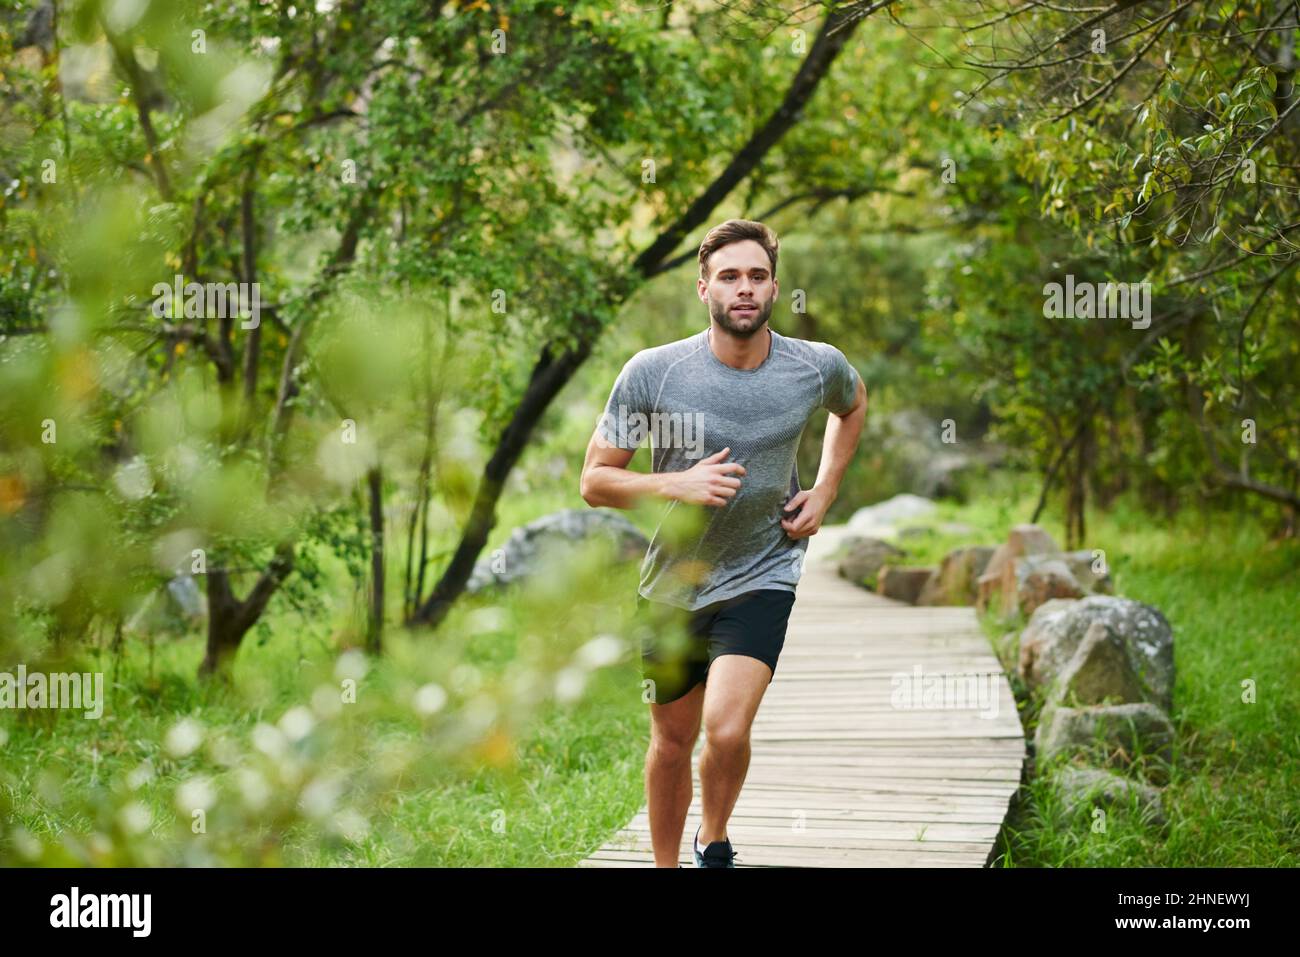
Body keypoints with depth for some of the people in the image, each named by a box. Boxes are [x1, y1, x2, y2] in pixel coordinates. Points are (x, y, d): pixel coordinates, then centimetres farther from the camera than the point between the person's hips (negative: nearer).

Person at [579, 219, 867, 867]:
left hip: (763, 576, -1)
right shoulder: (653, 372, -13)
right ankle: (665, 863, 37)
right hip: (673, 582, 1)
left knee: (727, 729, -19)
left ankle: (714, 842, 11)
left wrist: (824, 492, 6)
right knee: (672, 741, 13)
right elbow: (594, 481, -7)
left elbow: (855, 403, 18)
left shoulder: (817, 367, -8)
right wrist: (677, 484, -24)